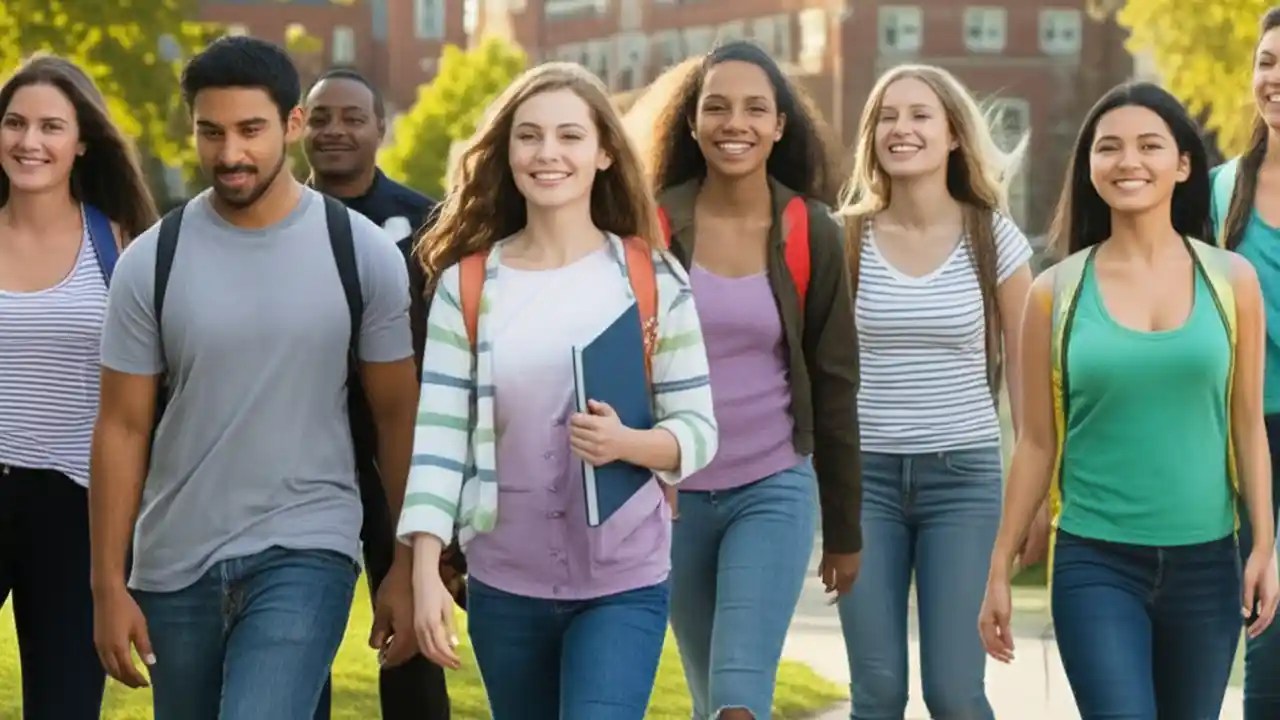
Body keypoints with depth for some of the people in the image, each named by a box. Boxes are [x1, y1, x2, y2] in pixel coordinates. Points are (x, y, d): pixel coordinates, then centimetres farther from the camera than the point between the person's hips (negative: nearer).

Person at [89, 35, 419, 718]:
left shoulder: (363, 253, -4)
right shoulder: (151, 262, -2)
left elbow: (397, 417, 2)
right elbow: (122, 429, 1)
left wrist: (410, 566, 2)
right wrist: (109, 585, -1)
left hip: (306, 554, -3)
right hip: (175, 564, 3)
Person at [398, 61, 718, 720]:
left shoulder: (653, 278, -2)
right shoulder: (466, 284, 0)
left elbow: (699, 430, -1)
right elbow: (439, 435, -3)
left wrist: (627, 443, -21)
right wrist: (426, 573, -11)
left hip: (624, 583, -2)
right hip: (503, 584, 2)